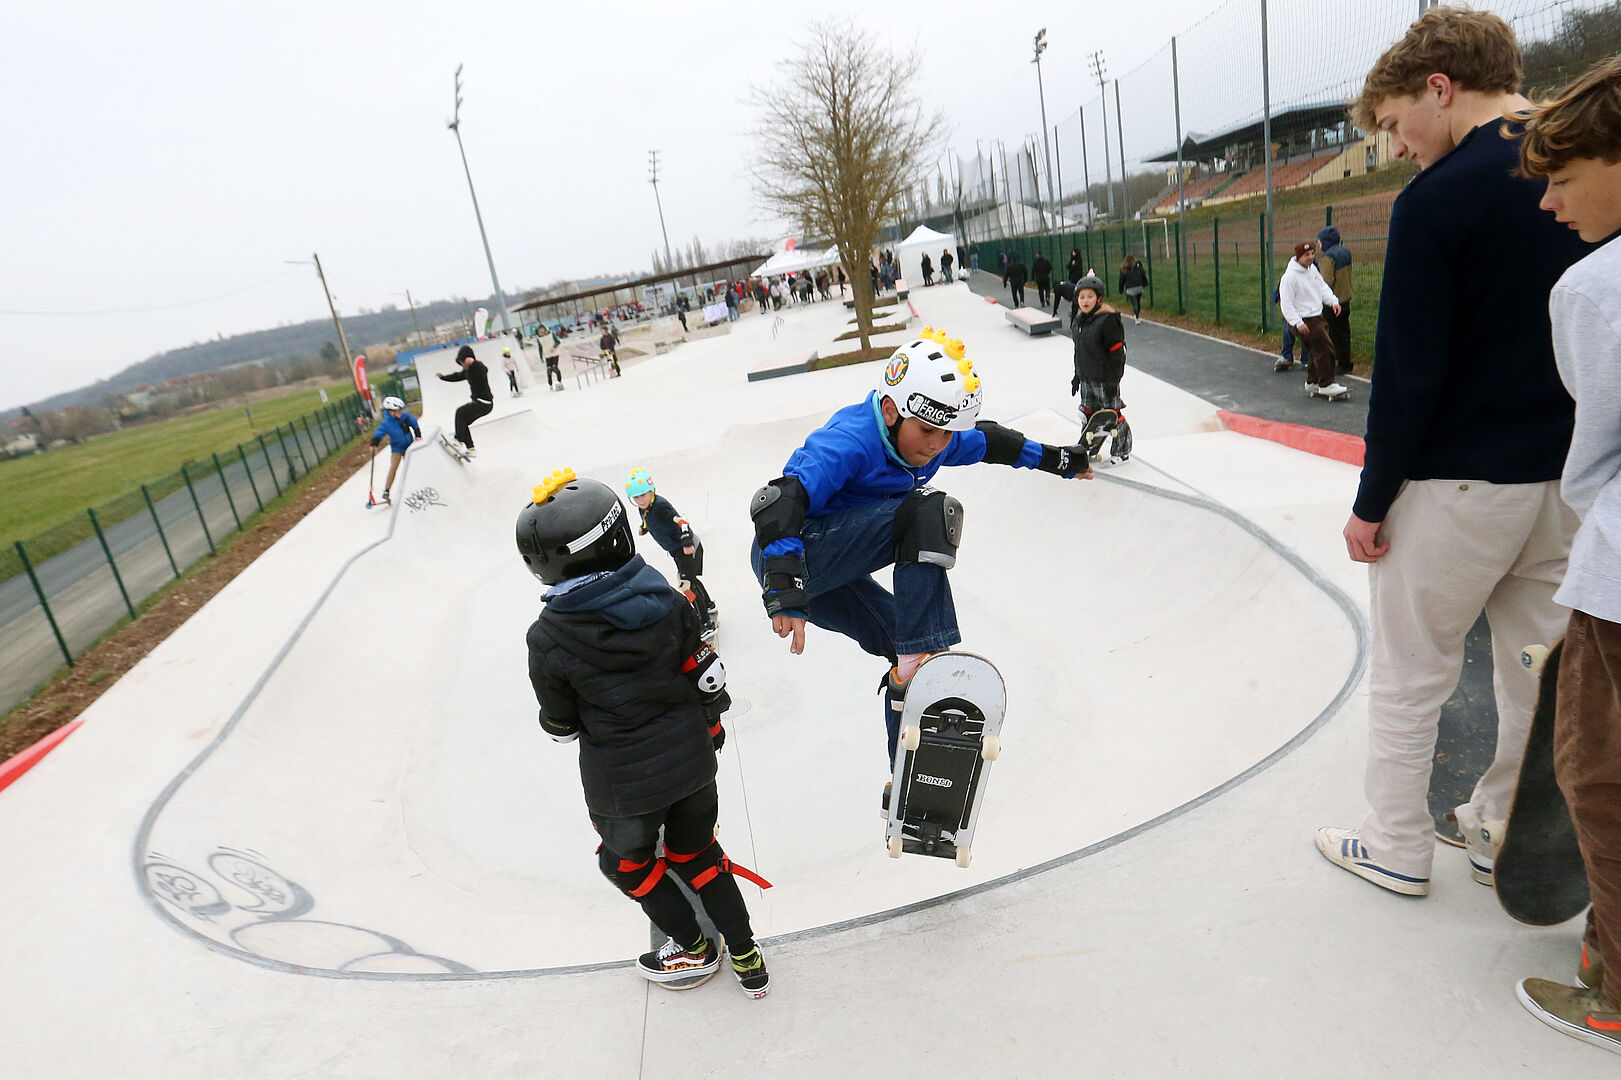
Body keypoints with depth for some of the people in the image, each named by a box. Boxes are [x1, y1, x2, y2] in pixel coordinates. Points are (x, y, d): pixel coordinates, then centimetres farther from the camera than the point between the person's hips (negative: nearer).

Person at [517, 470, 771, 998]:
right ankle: (746, 959, 35)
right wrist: (711, 721, 18)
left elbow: (561, 725, -6)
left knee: (629, 862, 26)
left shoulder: (549, 638, -19)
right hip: (691, 757, 4)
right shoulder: (665, 598, -10)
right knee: (696, 852, 26)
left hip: (622, 780, -4)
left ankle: (694, 949, 42)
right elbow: (706, 675, 0)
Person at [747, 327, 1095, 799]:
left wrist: (1054, 458, 35)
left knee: (910, 650, 5)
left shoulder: (934, 438, 3)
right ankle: (921, 659, -25)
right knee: (930, 512, -25)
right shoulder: (849, 442, -25)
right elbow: (785, 500, -35)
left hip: (830, 575, 9)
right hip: (787, 560, -9)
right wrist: (785, 591, -47)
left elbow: (988, 441, 21)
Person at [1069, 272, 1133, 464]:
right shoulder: (1079, 320, 9)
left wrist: (1112, 380, -18)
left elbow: (1117, 352, -17)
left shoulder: (1108, 320, -17)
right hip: (1086, 379, 8)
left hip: (1105, 379, -8)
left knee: (1113, 414, 2)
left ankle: (1121, 451, 15)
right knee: (1088, 414, 15)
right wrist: (1077, 376, 21)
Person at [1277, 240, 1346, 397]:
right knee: (1325, 349, -11)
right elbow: (1286, 303, -19)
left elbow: (1322, 287, 20)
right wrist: (1298, 323, -24)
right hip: (1303, 321, -9)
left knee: (1318, 350, 14)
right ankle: (1326, 385, -3)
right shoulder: (1290, 275, -18)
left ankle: (1312, 381, 29)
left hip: (1316, 316, 9)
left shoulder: (1312, 268, 8)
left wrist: (1333, 301, 4)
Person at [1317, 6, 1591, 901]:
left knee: (1409, 676, 8)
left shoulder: (1436, 200, -15)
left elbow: (1409, 374, -18)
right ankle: (1508, 836, 34)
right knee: (1539, 669, 17)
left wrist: (1372, 501, -9)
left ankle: (1398, 849, 23)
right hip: (1572, 474, 7)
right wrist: (1571, 450, 19)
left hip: (1457, 482, -7)